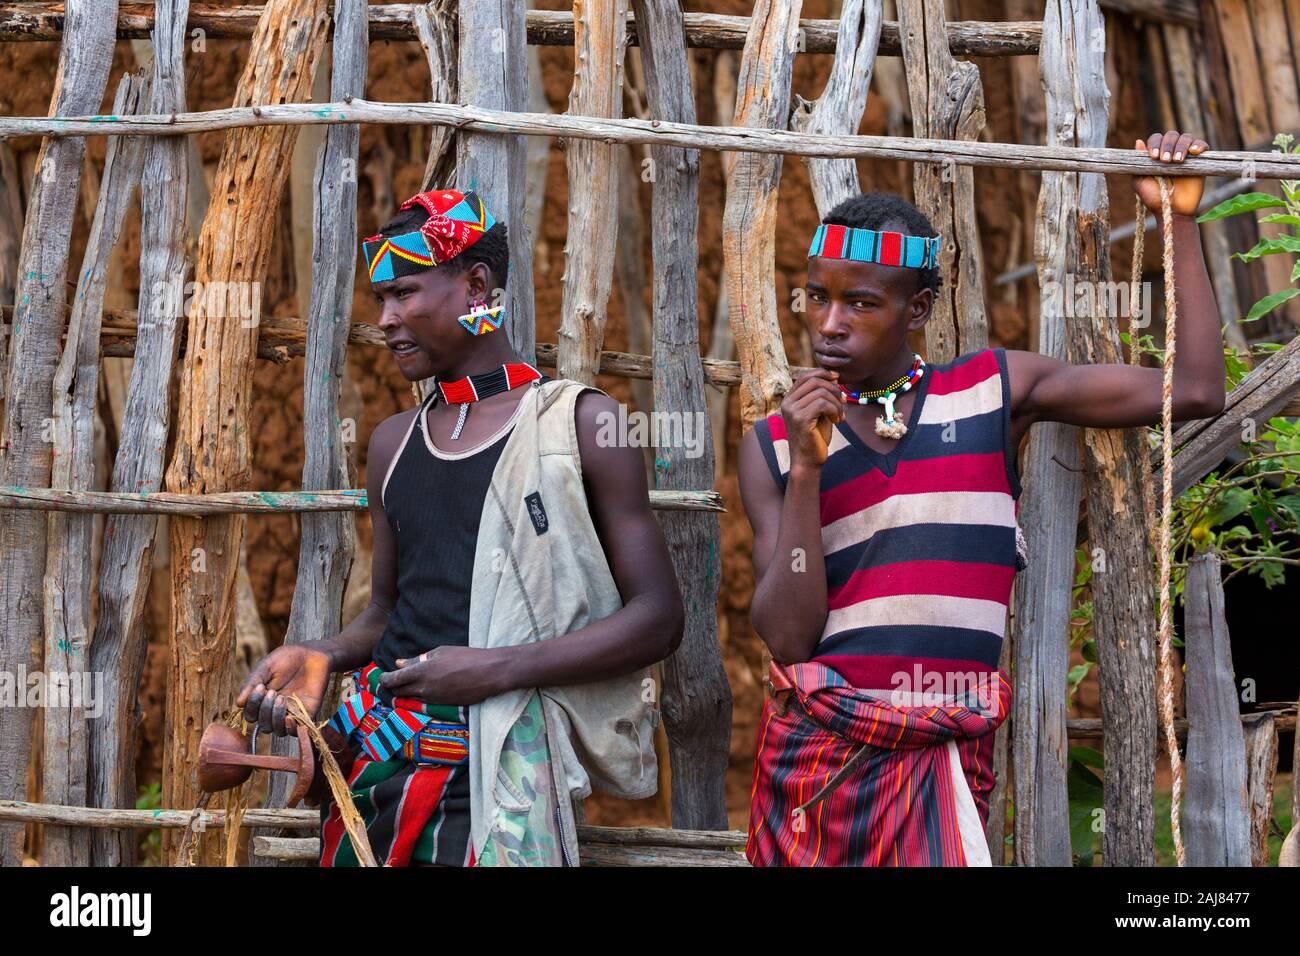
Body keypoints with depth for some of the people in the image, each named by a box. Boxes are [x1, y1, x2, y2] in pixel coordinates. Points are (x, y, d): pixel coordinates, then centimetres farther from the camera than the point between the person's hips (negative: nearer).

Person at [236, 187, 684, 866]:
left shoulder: (581, 422, -3)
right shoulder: (394, 443, 14)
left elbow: (657, 617, -7)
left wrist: (496, 668, -16)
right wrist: (323, 655, -1)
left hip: (496, 763, -5)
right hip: (376, 752, 5)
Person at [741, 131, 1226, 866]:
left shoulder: (997, 390, 6)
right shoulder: (774, 445, 5)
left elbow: (1194, 391, 1)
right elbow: (788, 637, -4)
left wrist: (1181, 224, 2)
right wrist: (805, 472, -11)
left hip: (943, 755, 0)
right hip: (814, 744, 1)